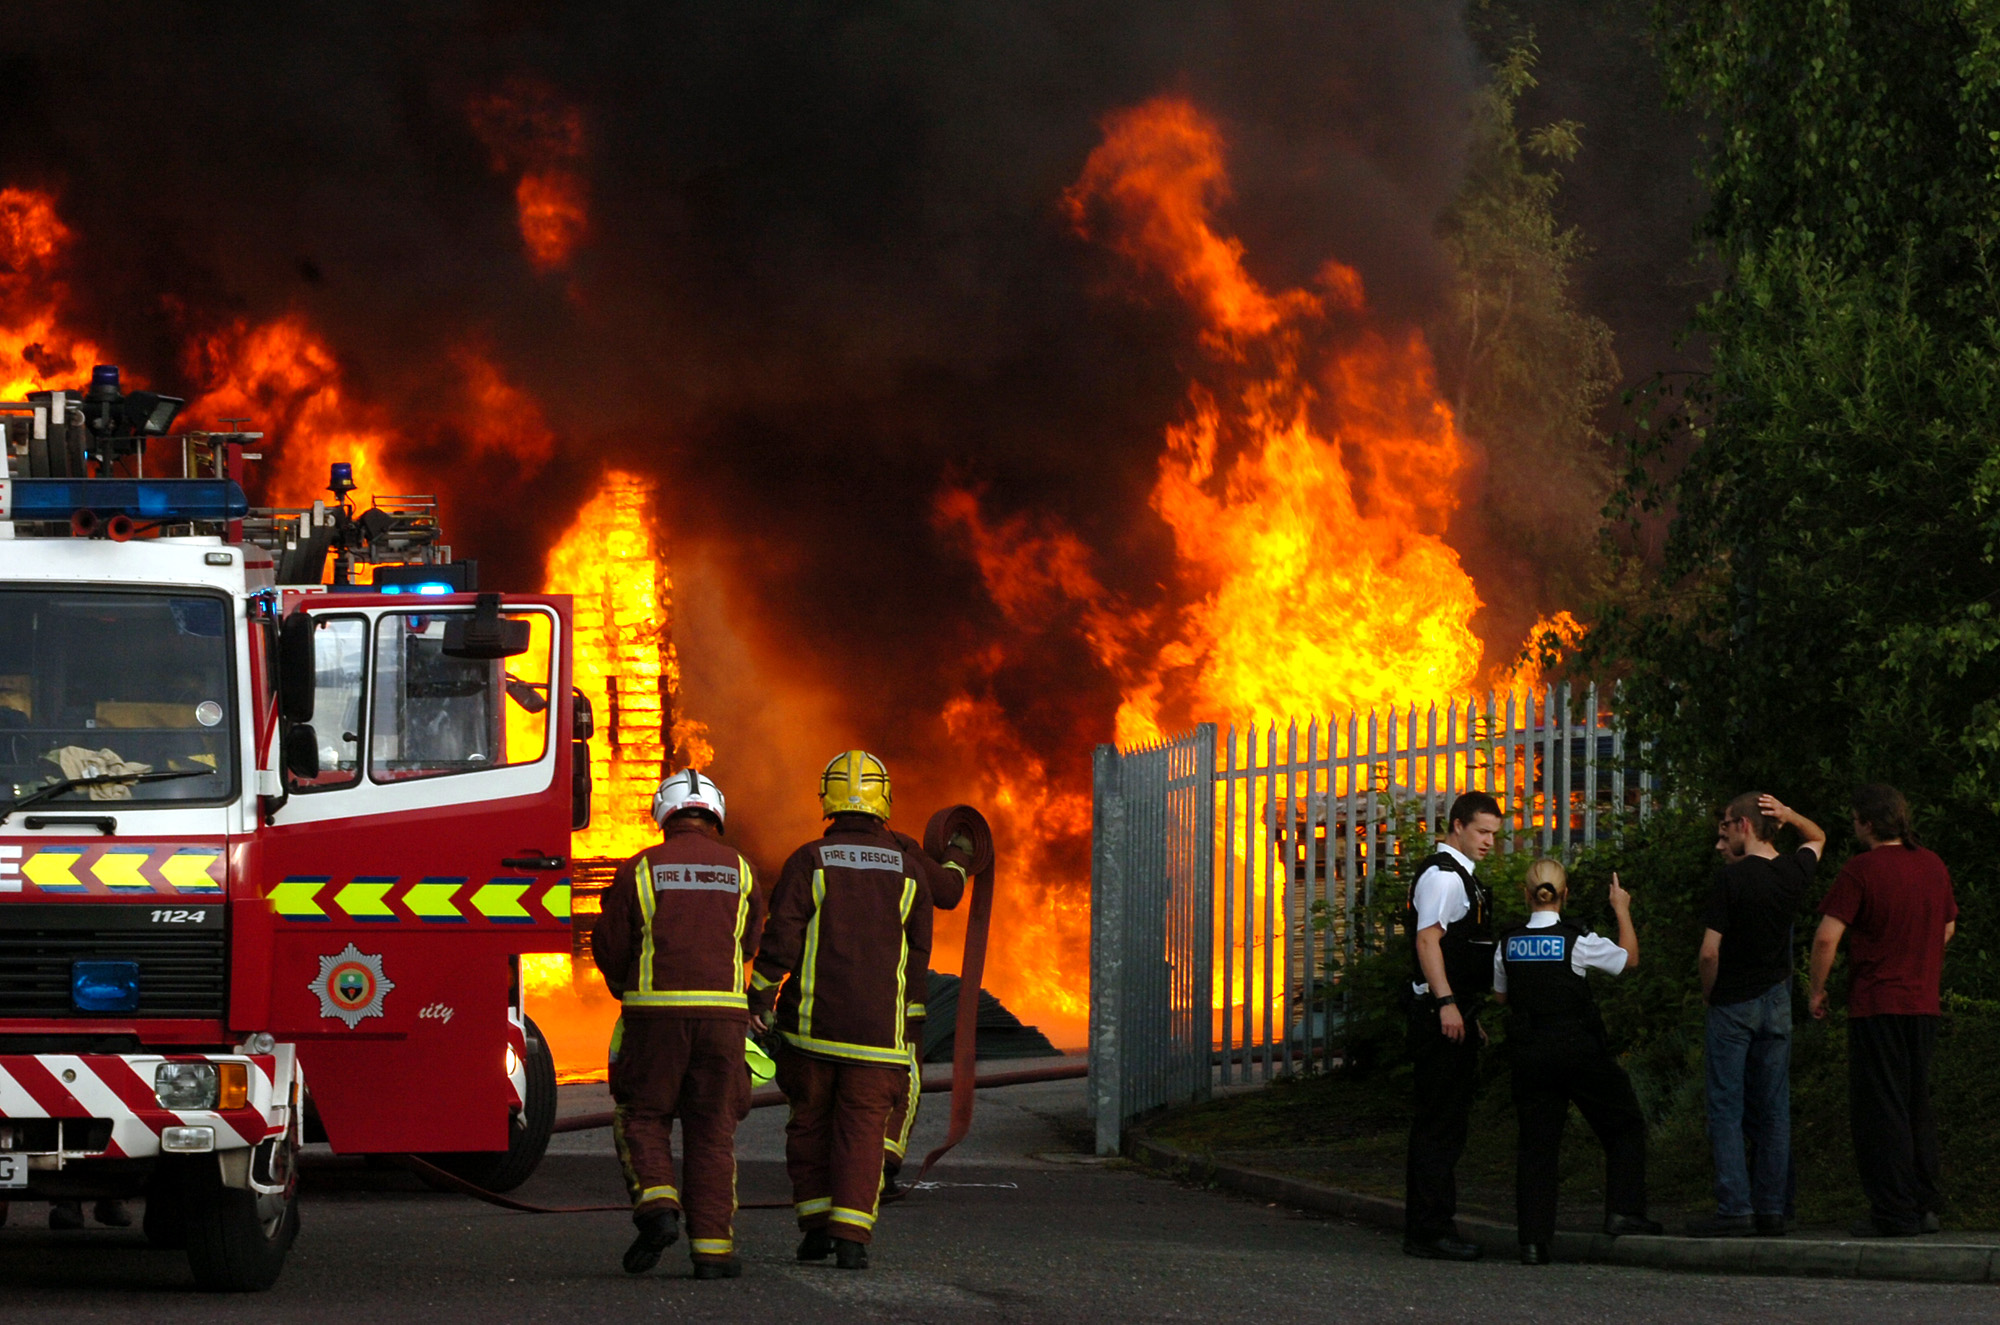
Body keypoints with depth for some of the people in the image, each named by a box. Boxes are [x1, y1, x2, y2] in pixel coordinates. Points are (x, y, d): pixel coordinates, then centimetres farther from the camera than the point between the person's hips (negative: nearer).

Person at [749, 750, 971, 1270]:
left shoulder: (809, 862, -2)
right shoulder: (907, 868, 4)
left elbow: (782, 933, -11)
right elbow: (918, 949, 9)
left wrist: (762, 995, -8)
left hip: (812, 1019, -1)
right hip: (878, 1024, 1)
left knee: (811, 1121, 14)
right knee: (862, 1129, 2)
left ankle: (816, 1225, 12)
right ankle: (852, 1235, -10)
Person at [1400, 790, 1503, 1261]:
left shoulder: (1462, 876, 21)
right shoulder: (1442, 874, -11)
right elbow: (1427, 940, -20)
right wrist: (1446, 1003, -26)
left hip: (1455, 1014, 11)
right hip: (1442, 1011, -11)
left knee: (1448, 1123, 12)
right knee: (1440, 1122, -11)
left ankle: (1427, 1228, 16)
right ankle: (1430, 1231, -12)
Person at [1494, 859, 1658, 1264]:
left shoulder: (1507, 945, 0)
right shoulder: (1577, 941, -11)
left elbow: (1500, 995, 14)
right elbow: (1629, 957, 6)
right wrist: (1622, 910, 18)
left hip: (1529, 1053, 3)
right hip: (1580, 1049, -3)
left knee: (1536, 1141, 6)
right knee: (1624, 1125, 15)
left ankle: (1533, 1238, -2)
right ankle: (1623, 1211, 6)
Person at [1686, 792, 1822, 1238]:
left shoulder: (1731, 878, -14)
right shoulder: (1795, 872, 2)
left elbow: (1710, 952, -16)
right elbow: (1817, 838, 27)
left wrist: (1708, 992, 2)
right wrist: (1790, 815, 7)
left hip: (1733, 1001, -5)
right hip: (1776, 1000, 5)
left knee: (1726, 1109, -3)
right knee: (1773, 1110, 7)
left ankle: (1735, 1208, -9)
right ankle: (1771, 1209, 6)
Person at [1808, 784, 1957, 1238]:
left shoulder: (1862, 870, -12)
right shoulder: (1933, 866, 7)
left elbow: (1827, 937, -16)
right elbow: (1948, 927, 21)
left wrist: (1817, 989, -3)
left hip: (1876, 1003, -6)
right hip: (1924, 1004, 6)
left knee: (1880, 1111, -3)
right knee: (1917, 1107, 14)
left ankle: (1892, 1212, -6)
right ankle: (1923, 1206, 13)